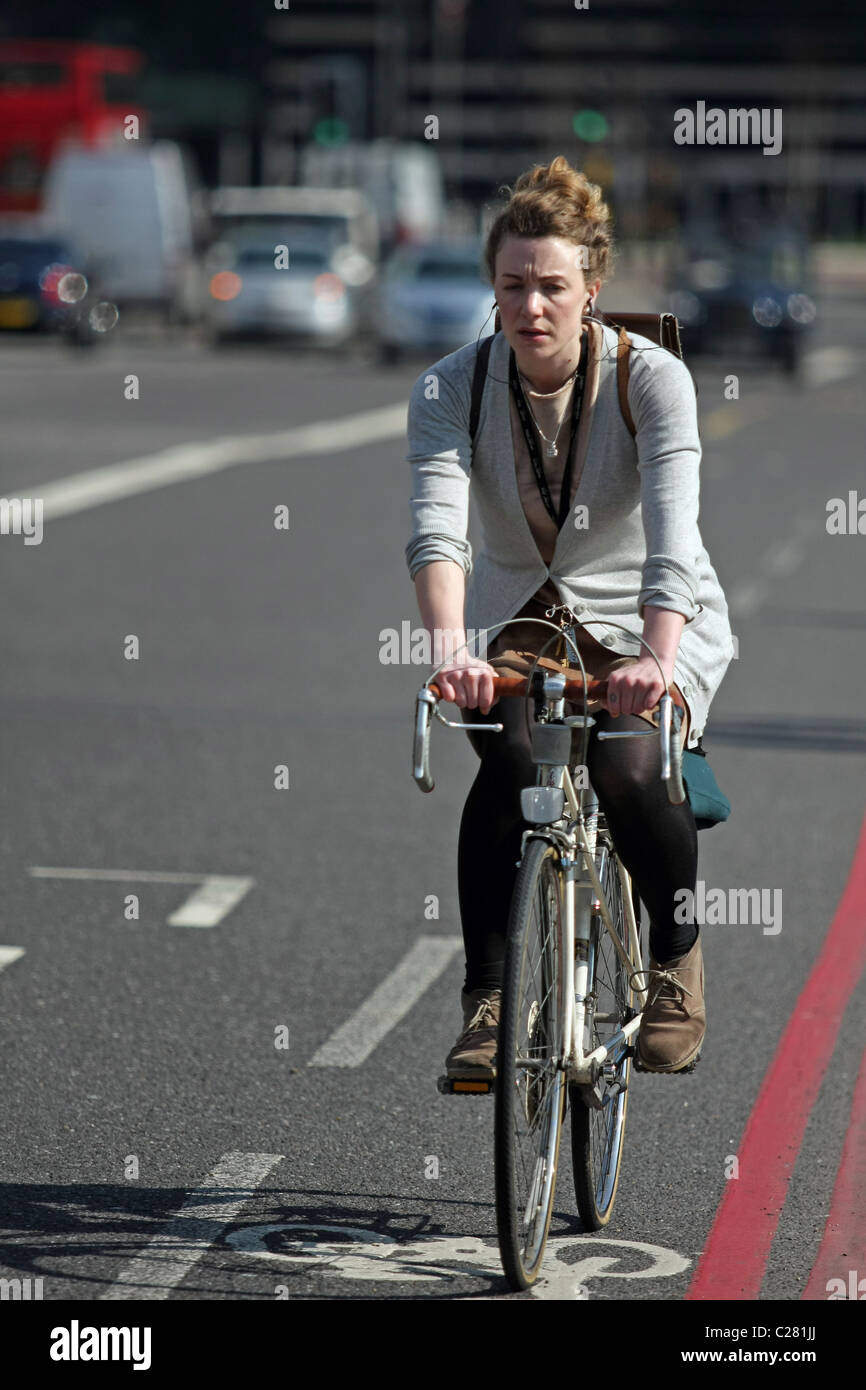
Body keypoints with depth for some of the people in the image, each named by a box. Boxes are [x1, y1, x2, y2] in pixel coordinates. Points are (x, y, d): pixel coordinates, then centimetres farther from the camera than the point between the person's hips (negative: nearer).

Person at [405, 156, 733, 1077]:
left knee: (628, 770, -27)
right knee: (510, 760, -28)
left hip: (643, 617, -1)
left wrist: (657, 659, -49)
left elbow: (672, 530, -32)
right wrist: (450, 646, -48)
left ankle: (677, 958, 2)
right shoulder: (452, 387, -14)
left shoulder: (652, 378, -19)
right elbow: (436, 525, -29)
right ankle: (487, 999, -18)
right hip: (517, 614, 1)